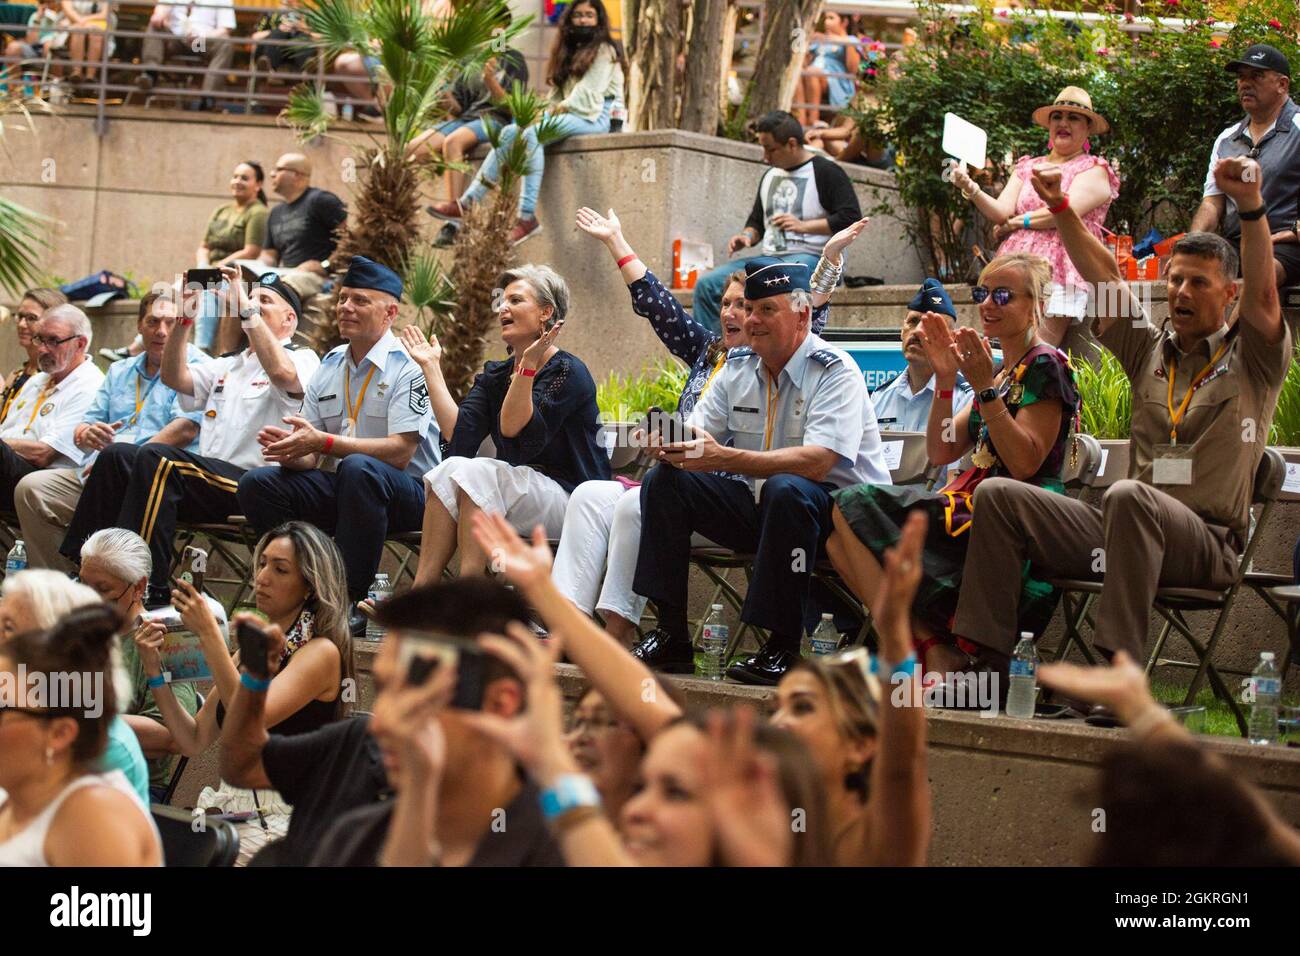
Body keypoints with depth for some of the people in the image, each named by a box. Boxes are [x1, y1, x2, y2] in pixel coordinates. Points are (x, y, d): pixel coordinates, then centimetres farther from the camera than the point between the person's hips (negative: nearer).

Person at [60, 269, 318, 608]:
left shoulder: (302, 360, 8)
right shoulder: (227, 366, 32)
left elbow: (283, 374, -18)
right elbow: (174, 377, 17)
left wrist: (247, 309, -16)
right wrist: (185, 318, 5)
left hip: (251, 485, -7)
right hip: (210, 477, 7)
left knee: (156, 457, -29)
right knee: (117, 454, -12)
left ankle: (148, 587, -35)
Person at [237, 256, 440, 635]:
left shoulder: (407, 365, -8)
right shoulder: (329, 366, 13)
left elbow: (400, 452, -19)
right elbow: (308, 458, 10)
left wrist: (324, 442, -25)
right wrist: (289, 449, -16)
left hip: (407, 494, -6)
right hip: (338, 490, 6)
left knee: (358, 469, -39)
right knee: (256, 484, -16)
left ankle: (352, 600, -30)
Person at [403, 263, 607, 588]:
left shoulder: (568, 372, -6)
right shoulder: (494, 376, 14)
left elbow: (514, 430, -19)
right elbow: (457, 435, -3)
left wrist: (529, 364, -26)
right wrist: (431, 367, 3)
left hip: (569, 498, -6)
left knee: (474, 472, -28)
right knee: (453, 467, -22)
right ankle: (421, 593, -32)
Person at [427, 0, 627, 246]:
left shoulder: (604, 51, 1)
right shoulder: (572, 51, 25)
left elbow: (588, 96, -11)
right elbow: (558, 96, 21)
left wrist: (560, 109, -6)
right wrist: (552, 111, 2)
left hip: (593, 118, -8)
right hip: (564, 115, 8)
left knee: (532, 134, -32)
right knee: (510, 133, -12)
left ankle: (527, 216, -42)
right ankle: (468, 202, -20)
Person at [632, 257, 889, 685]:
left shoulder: (835, 372, -14)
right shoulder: (738, 367, 7)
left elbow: (817, 461, -28)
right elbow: (697, 434, 4)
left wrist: (726, 458, -37)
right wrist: (670, 446, -22)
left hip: (835, 509, -7)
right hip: (758, 507, 7)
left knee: (785, 489, -38)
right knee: (664, 481, -8)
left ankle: (783, 649, -30)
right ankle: (671, 637, -8)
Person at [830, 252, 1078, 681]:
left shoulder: (1045, 366, -5)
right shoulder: (1001, 371, 21)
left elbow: (1024, 464, -17)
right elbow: (941, 452, 14)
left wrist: (985, 388, -20)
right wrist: (945, 381, 3)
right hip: (977, 509, 9)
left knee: (855, 509, -18)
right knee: (844, 537, -6)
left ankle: (934, 652, -19)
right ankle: (935, 650, -17)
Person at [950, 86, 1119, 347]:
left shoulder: (1094, 170, 8)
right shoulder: (1027, 167, 22)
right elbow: (1001, 211, 7)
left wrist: (1014, 223, -1)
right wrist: (972, 190, -12)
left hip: (1059, 273, -5)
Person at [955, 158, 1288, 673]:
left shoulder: (1251, 361, 7)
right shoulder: (1149, 350, 21)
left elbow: (1262, 292, -11)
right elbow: (1104, 275, 16)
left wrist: (1251, 207, -26)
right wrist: (1060, 208, 4)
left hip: (1210, 544, -6)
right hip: (1132, 528, 6)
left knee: (1129, 496, -40)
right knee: (998, 495, -8)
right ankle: (983, 653, -14)